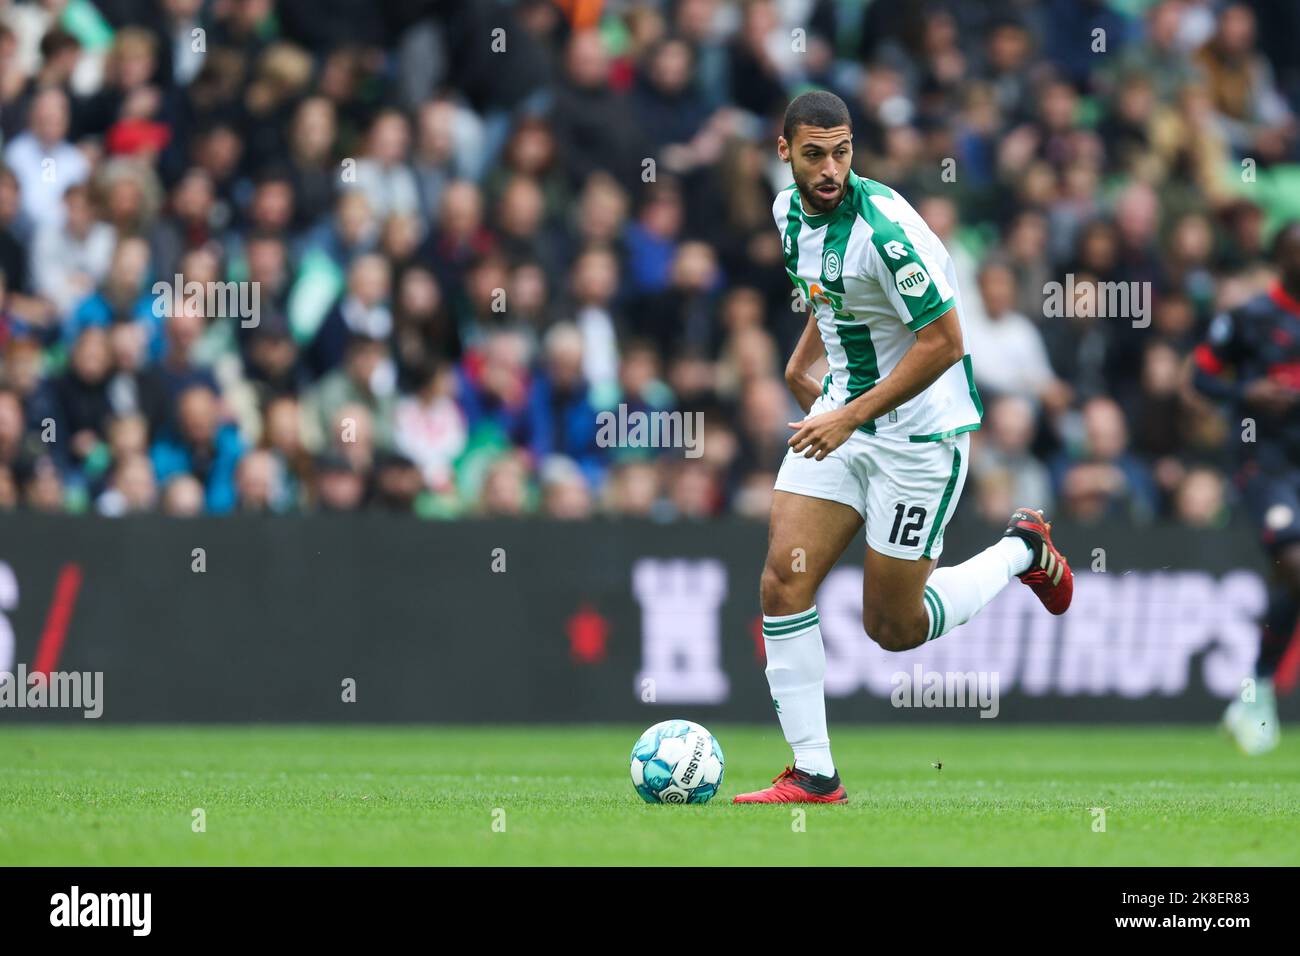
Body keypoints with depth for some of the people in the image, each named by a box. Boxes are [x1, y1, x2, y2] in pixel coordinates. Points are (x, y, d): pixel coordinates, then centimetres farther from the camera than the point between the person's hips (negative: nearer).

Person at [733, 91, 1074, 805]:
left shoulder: (882, 228, -24)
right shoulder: (789, 211, 2)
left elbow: (943, 343, -24)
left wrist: (852, 417, -23)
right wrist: (803, 366, 11)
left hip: (920, 430, -7)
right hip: (840, 412, 7)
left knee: (892, 627, 2)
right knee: (783, 581, -8)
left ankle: (1021, 551, 27)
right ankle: (813, 777, -2)